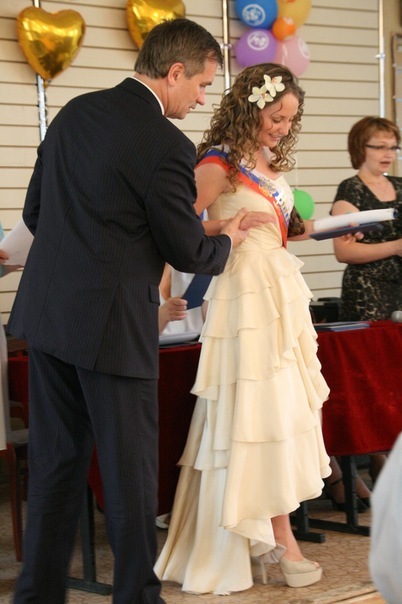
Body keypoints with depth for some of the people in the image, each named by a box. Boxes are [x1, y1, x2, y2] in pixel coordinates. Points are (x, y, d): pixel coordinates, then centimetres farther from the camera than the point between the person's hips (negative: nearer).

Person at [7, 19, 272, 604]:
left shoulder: (74, 113, 8)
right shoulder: (166, 145, -15)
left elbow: (35, 211, 14)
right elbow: (187, 251, -7)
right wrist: (227, 241, 14)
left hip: (45, 312, 7)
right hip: (111, 325, -7)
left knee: (55, 462, 15)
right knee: (130, 468, 5)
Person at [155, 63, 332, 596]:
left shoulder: (271, 164, 16)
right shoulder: (219, 163, -8)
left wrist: (299, 230, 6)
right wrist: (224, 229, -24)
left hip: (282, 290, 8)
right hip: (245, 294, -8)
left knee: (285, 407, 6)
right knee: (263, 409, -7)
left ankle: (262, 532, 12)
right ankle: (281, 539, -1)